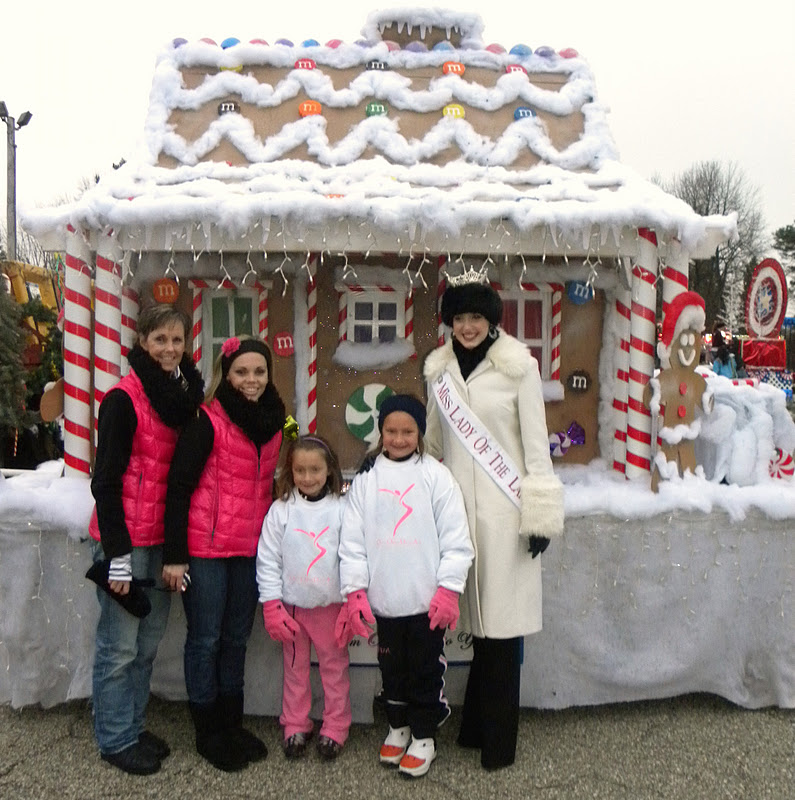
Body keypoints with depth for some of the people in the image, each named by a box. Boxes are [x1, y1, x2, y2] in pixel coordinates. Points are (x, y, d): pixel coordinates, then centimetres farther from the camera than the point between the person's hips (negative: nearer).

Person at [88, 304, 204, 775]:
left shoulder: (186, 397, 8)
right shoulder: (125, 399, -12)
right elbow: (105, 480, -12)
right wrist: (116, 555, -14)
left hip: (163, 541, 6)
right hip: (127, 541, -6)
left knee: (149, 643, 16)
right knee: (120, 646, 5)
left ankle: (134, 726, 32)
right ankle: (116, 740, 22)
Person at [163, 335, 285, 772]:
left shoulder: (274, 422, 6)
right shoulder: (207, 420, -12)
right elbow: (179, 486, -12)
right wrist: (174, 555, -14)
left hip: (251, 549, 6)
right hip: (206, 548, -5)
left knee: (237, 638, 16)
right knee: (206, 639, 7)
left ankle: (231, 723, 32)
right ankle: (207, 731, 24)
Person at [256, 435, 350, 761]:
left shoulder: (341, 509, -7)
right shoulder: (280, 510, -5)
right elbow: (268, 559, -2)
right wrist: (272, 606, -5)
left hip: (332, 604, -1)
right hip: (292, 605, 1)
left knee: (334, 664, 11)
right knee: (295, 666, 15)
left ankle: (335, 728, 27)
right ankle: (295, 725, 32)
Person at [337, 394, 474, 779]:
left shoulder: (436, 476, -6)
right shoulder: (366, 478, 0)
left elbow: (456, 539, -6)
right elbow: (353, 540, 0)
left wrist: (448, 589, -10)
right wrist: (355, 591, -4)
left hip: (427, 601, -2)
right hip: (383, 600, 3)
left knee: (426, 669, 11)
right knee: (392, 667, 19)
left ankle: (423, 735, 31)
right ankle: (398, 726, 40)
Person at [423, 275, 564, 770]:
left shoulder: (519, 366, -5)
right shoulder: (439, 368, 9)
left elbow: (536, 442, -5)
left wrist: (540, 514, -7)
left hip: (503, 507, -3)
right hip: (456, 505, 4)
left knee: (504, 620, 1)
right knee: (478, 617, 9)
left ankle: (498, 740, 17)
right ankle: (479, 726, 26)